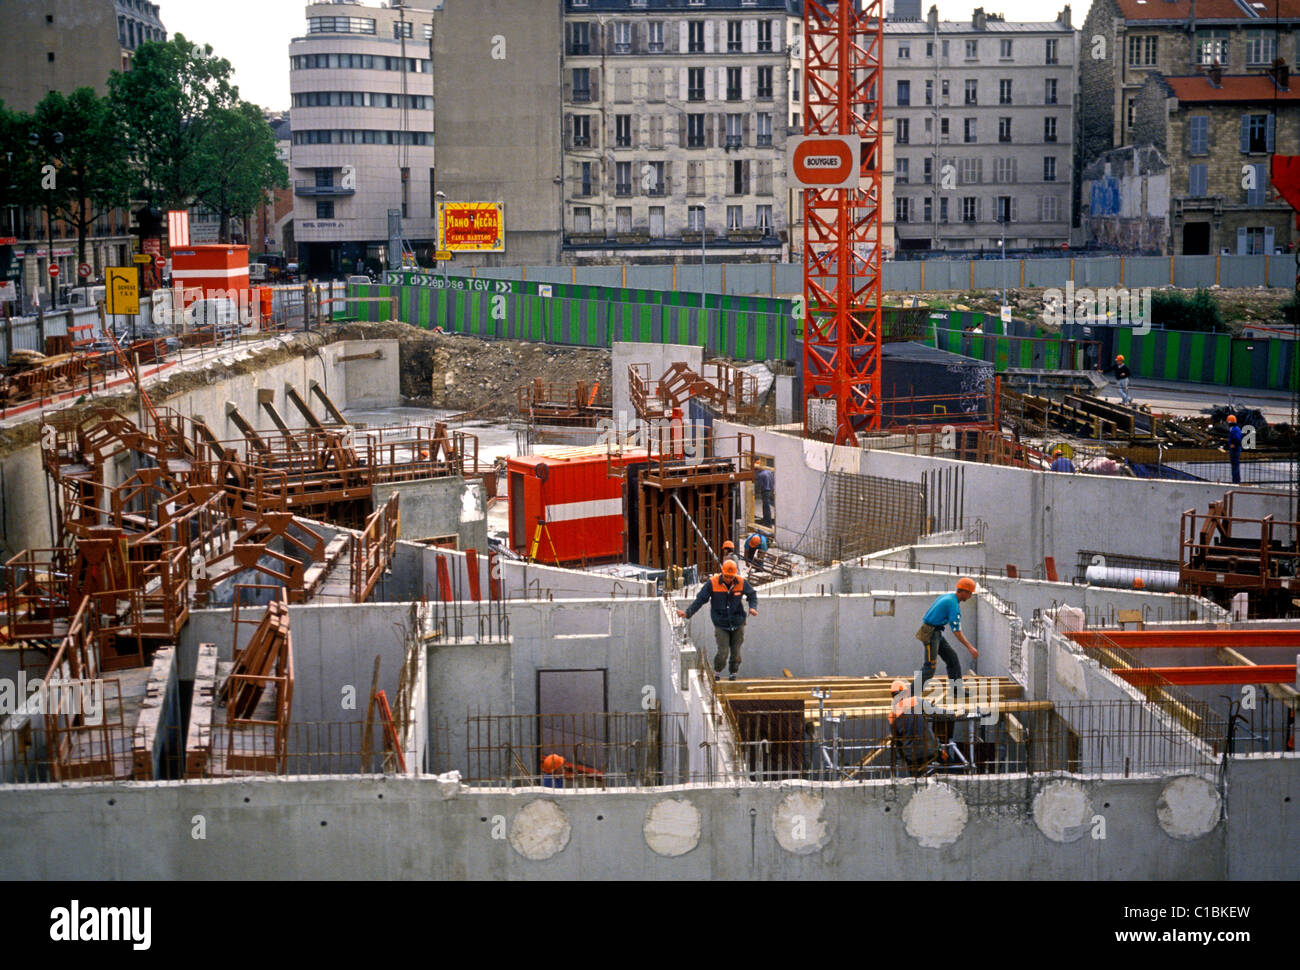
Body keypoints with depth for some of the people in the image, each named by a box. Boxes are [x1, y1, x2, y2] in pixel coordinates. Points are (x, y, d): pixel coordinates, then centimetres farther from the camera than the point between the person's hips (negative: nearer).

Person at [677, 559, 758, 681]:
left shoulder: (742, 583, -5)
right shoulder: (712, 583, -10)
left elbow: (752, 595, 11)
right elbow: (700, 600, -4)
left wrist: (753, 607, -8)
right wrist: (687, 612, -10)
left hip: (737, 625, 2)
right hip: (720, 624, -2)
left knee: (735, 652, 4)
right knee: (723, 652, -12)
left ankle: (732, 672, 28)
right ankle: (717, 672, 14)